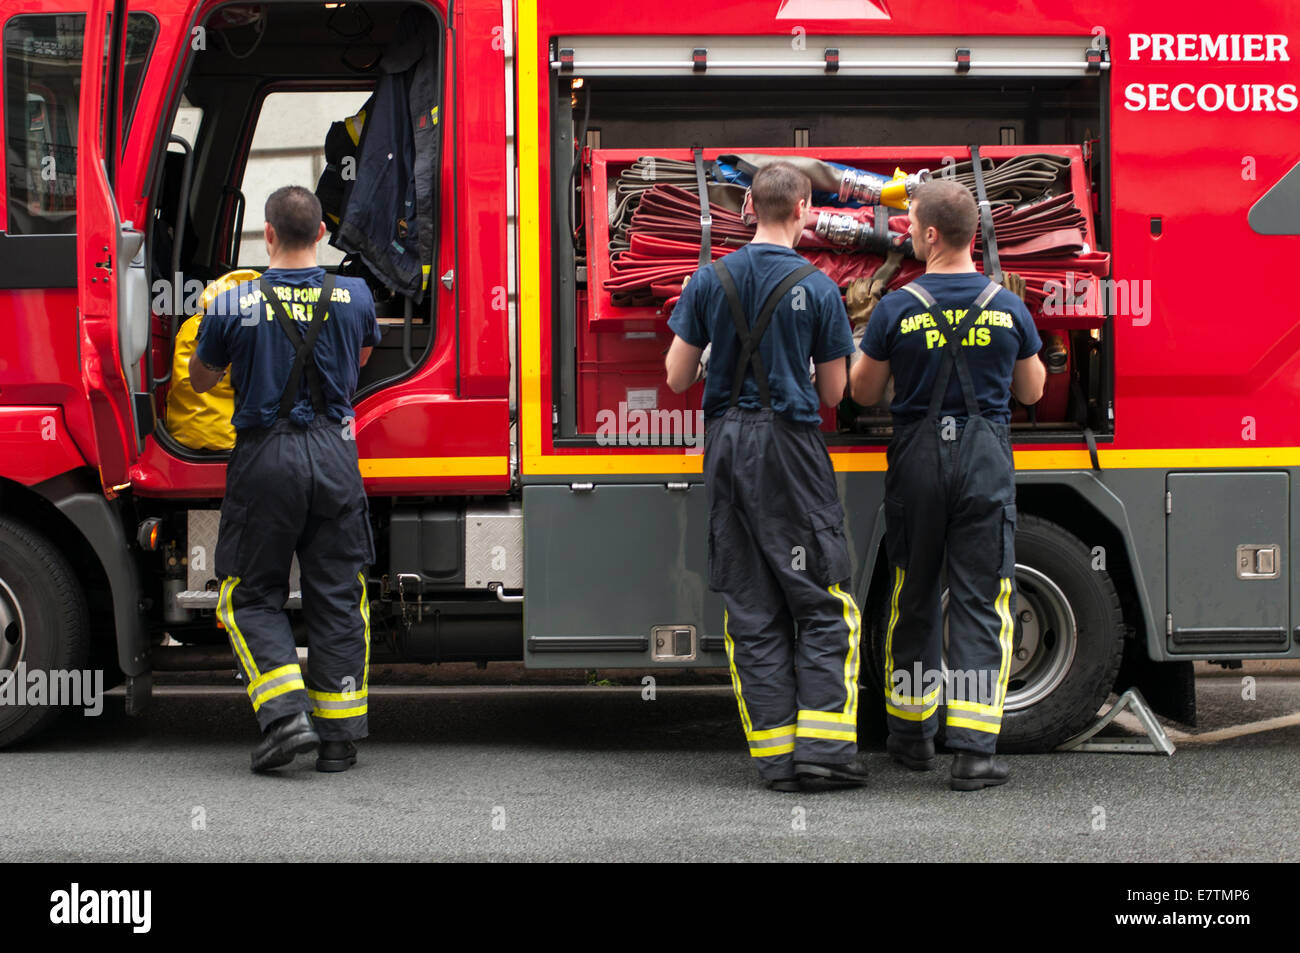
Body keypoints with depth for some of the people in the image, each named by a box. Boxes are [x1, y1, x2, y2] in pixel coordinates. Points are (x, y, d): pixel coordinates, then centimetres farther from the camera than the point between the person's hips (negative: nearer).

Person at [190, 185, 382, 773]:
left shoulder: (234, 304, -7)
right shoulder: (354, 296, 1)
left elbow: (201, 379, 10)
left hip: (265, 459, -2)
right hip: (335, 456, 2)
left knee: (252, 596, 10)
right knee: (337, 598, 9)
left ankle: (284, 712, -7)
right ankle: (339, 737, 10)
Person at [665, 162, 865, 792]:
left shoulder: (710, 280, 2)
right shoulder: (817, 289, -6)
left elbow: (677, 377, 5)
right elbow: (833, 393, 0)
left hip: (727, 445, 4)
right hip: (791, 444, -3)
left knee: (752, 611, 7)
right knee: (821, 604, 2)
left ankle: (775, 756, 6)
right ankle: (822, 744, -7)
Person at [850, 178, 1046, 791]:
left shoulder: (897, 309, -6)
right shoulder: (1008, 308, -1)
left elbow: (863, 392, 4)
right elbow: (1031, 391, 12)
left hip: (918, 462, 0)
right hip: (987, 464, 0)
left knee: (913, 598, 15)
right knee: (980, 601, 1)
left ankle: (912, 734, 24)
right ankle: (973, 748, -7)